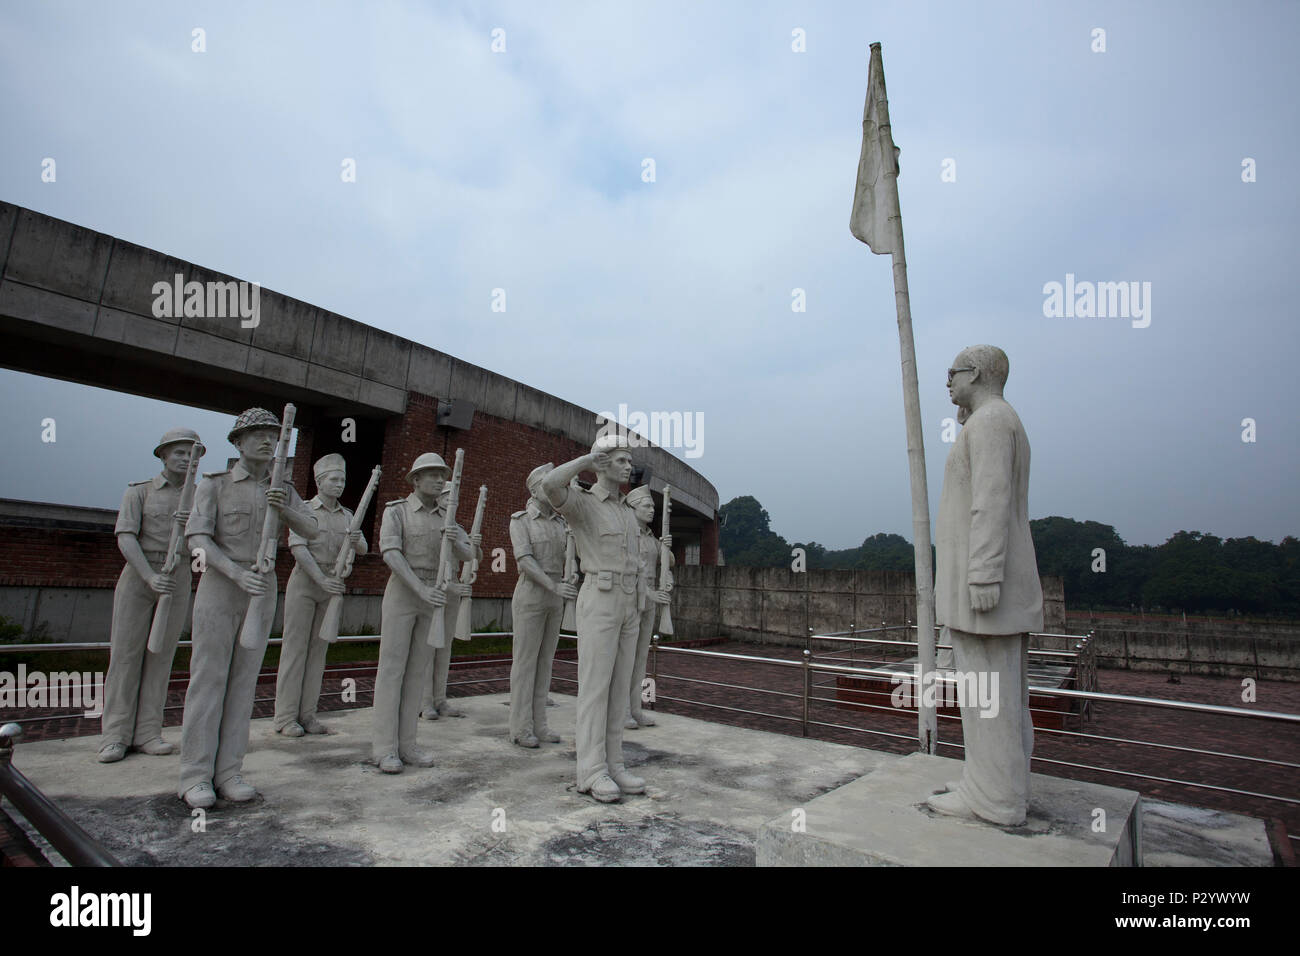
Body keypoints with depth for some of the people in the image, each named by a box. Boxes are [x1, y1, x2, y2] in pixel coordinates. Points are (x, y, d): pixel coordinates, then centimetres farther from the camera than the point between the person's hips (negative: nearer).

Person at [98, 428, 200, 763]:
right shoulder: (138, 491, 1)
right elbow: (125, 538, -10)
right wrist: (151, 578, -25)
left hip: (178, 581, 2)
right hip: (137, 576, -2)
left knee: (161, 654, 2)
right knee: (125, 653, -2)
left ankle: (147, 733, 6)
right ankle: (116, 736, 5)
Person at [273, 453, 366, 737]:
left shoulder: (348, 516, 10)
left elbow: (363, 550, 1)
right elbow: (298, 548, -15)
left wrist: (356, 540, -24)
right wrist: (322, 580, -27)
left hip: (333, 586, 4)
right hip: (304, 582, -4)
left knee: (318, 649, 6)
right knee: (295, 647, -1)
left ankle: (307, 715, 12)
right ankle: (286, 717, 5)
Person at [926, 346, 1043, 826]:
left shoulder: (988, 419, -11)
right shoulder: (1007, 426, 21)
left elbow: (993, 501, -21)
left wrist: (984, 576, -25)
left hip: (982, 573, -11)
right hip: (1003, 583, 11)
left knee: (985, 687, -6)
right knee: (1003, 688, 12)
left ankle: (994, 798, 2)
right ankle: (1006, 784, 20)